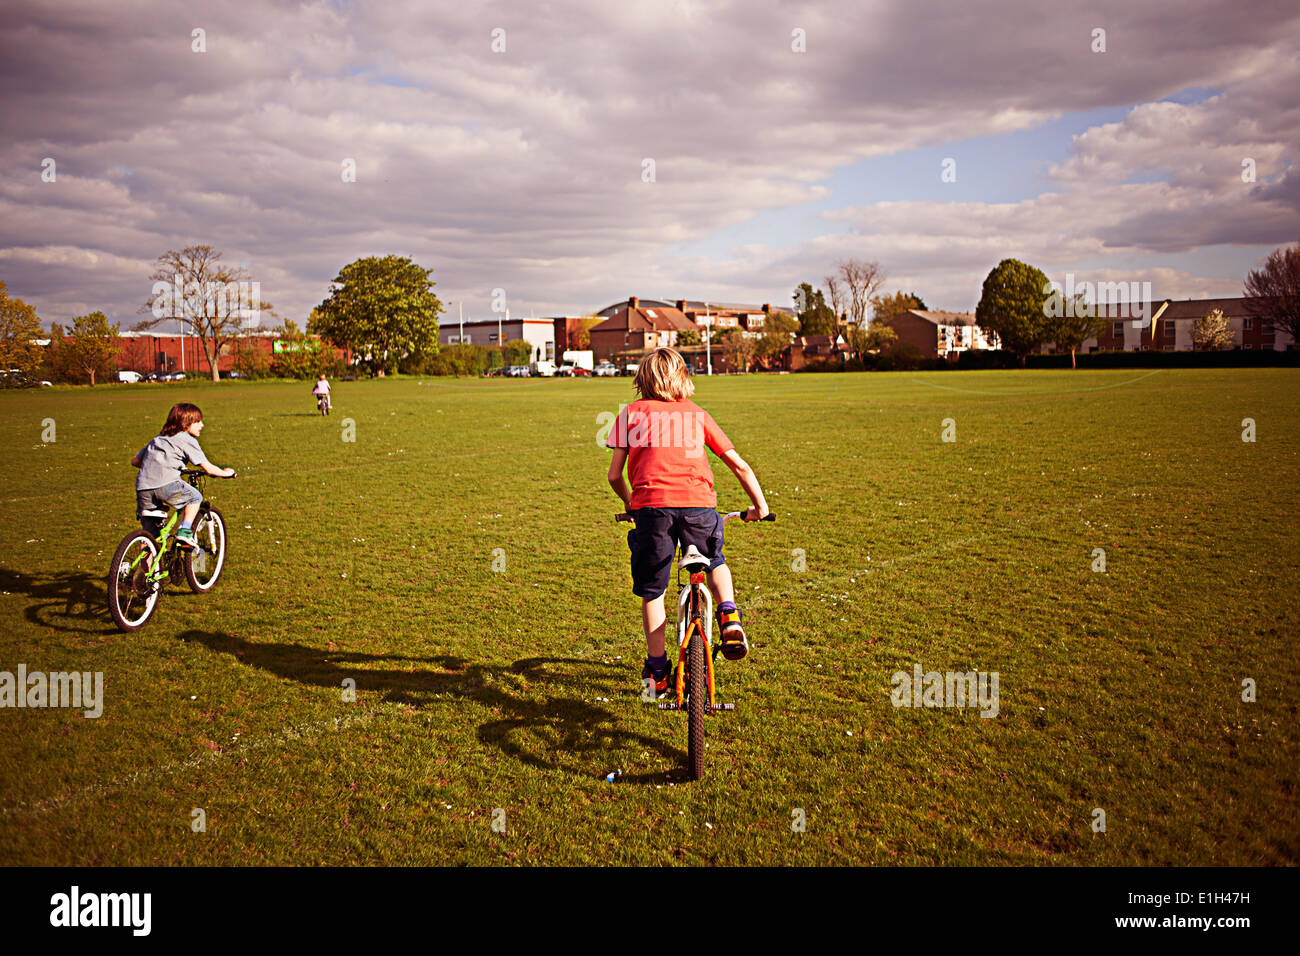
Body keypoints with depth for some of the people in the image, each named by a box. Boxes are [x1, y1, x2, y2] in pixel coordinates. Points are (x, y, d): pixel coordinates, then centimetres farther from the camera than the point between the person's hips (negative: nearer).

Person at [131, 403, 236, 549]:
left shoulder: (158, 439, 28)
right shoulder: (187, 440, 7)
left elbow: (135, 461, 30)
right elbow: (208, 468, 4)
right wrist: (225, 473, 22)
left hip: (142, 487, 6)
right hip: (166, 484, -6)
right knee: (195, 498, 17)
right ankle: (184, 531, 5)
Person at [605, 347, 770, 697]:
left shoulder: (631, 413, 17)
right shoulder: (697, 414, 21)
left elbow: (614, 474, 15)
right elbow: (739, 465, 18)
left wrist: (629, 502, 34)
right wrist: (760, 505, 30)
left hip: (652, 505, -1)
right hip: (699, 504, 2)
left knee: (651, 591, 14)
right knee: (715, 562, 32)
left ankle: (657, 671, 20)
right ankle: (729, 616, 9)